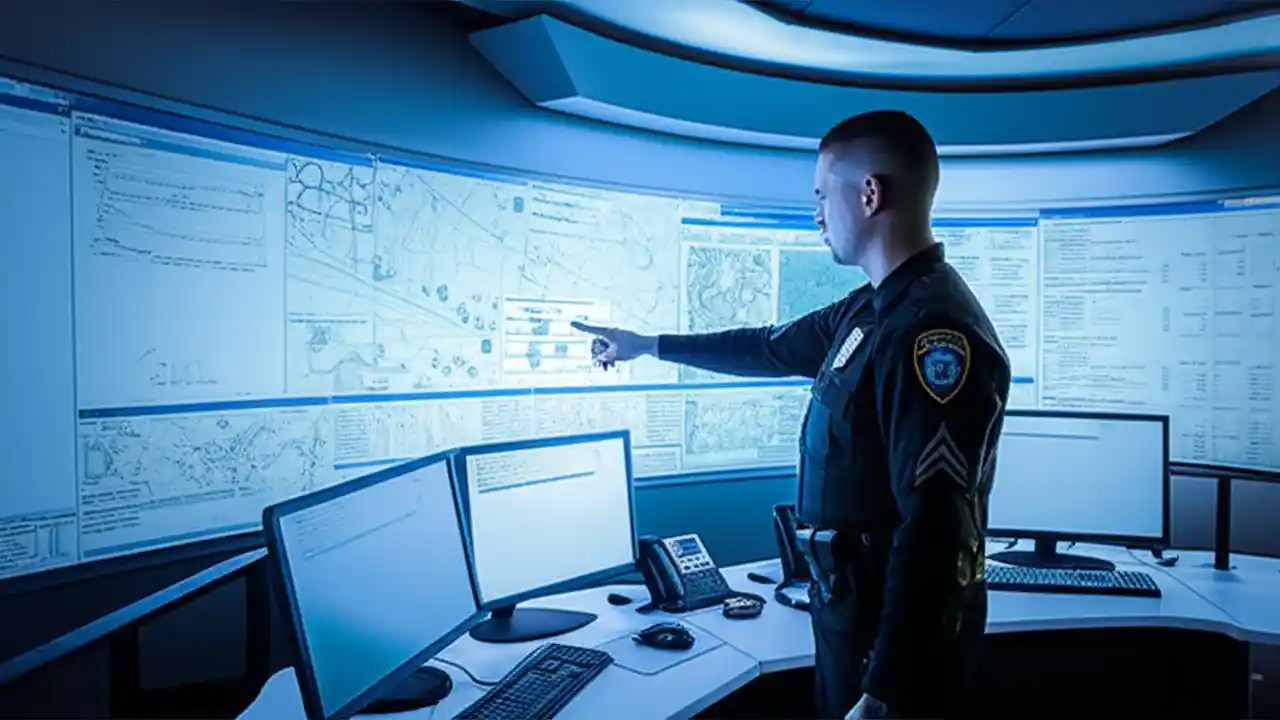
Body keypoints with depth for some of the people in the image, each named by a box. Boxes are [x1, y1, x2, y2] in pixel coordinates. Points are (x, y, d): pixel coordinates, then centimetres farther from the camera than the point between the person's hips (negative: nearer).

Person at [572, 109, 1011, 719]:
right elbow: (771, 349, 18)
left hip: (898, 635, -9)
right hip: (854, 605, 9)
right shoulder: (872, 308, 5)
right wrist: (649, 344, 25)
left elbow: (933, 530, -30)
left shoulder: (933, 331, -26)